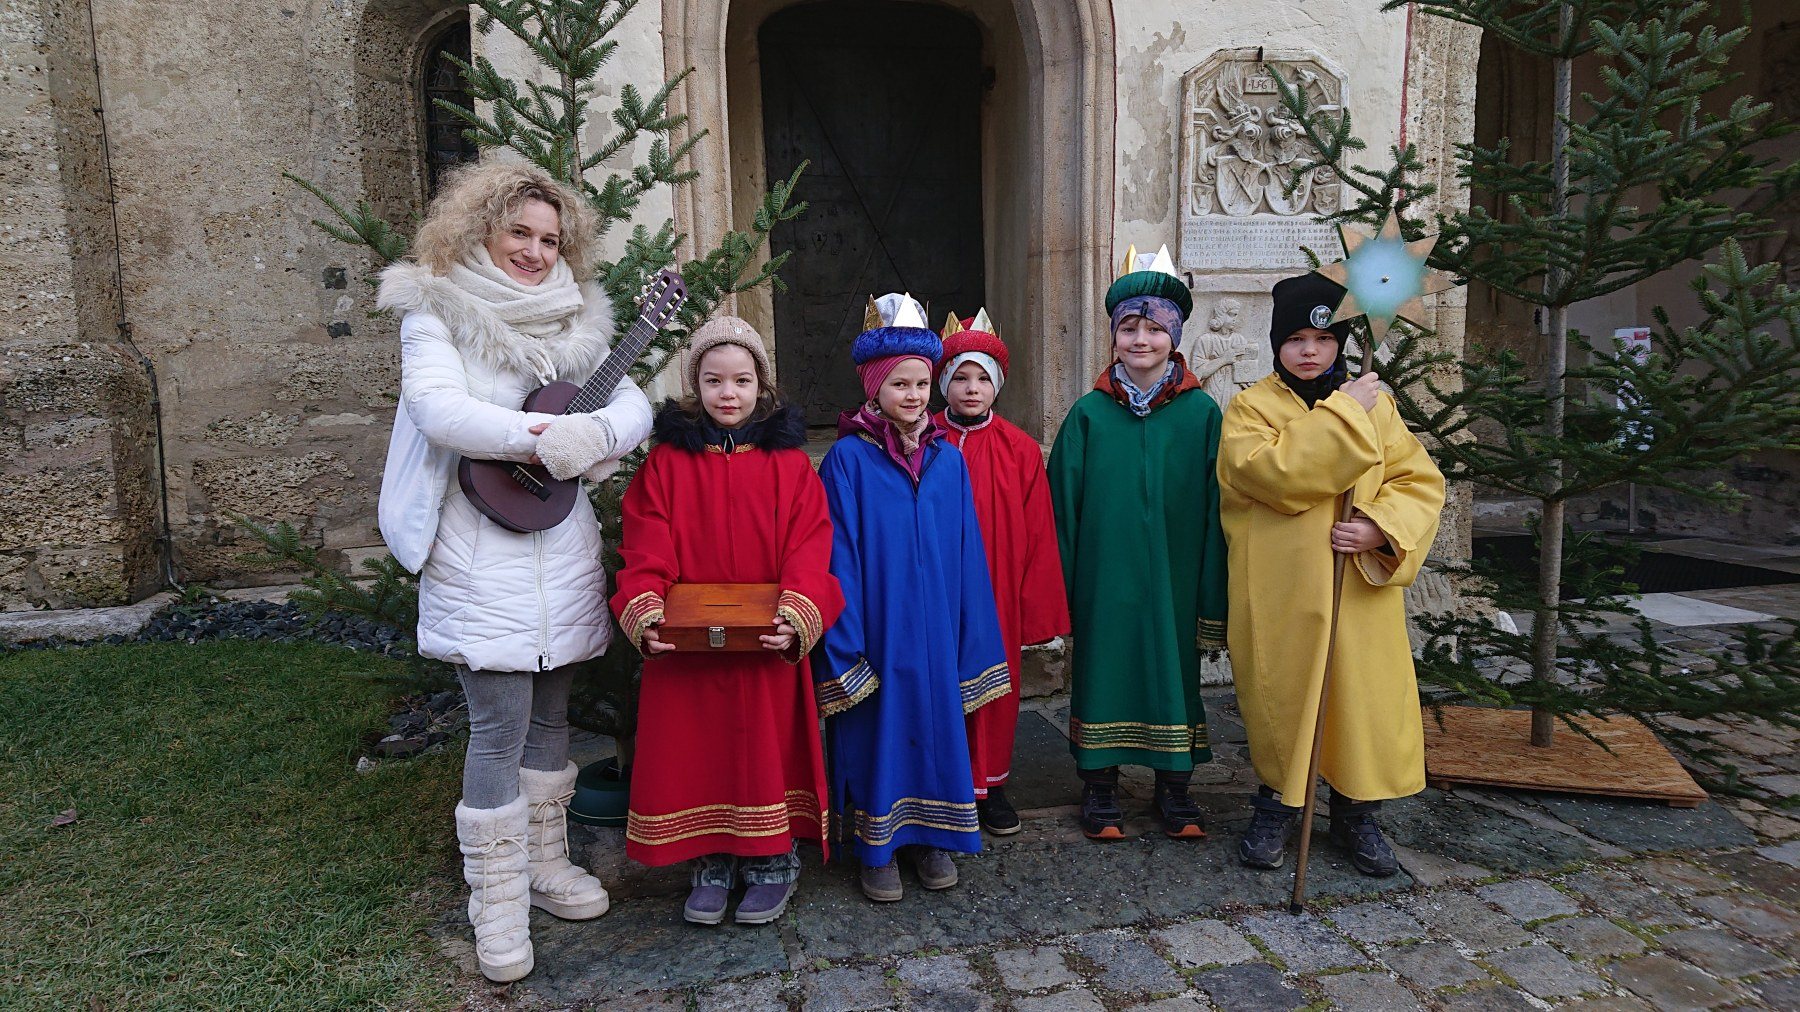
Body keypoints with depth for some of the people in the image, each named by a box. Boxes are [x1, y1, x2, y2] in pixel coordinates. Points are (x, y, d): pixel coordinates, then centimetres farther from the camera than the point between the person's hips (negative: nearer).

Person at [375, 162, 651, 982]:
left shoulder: (573, 321, 11)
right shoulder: (436, 312, 0)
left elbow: (635, 404, 0)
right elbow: (439, 410, -18)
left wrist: (596, 432, -22)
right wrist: (549, 438, -25)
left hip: (563, 549, 5)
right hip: (480, 554, -5)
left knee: (549, 711, 14)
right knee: (500, 724, -5)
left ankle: (543, 862, 30)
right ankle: (496, 902, 10)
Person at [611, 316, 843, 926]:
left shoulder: (789, 460, 2)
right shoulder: (666, 461, 3)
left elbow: (807, 550, -7)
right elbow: (647, 552, -5)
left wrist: (796, 616, -23)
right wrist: (645, 614, -22)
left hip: (767, 646, -1)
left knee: (767, 748, 6)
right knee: (695, 750, 8)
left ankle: (773, 860, 25)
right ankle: (712, 861, 27)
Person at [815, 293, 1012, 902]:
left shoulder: (949, 461, 6)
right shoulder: (848, 459, -7)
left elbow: (967, 556, 8)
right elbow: (840, 558, -9)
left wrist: (972, 641, 7)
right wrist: (844, 645, -13)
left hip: (936, 631, 4)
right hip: (877, 629, -4)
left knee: (937, 726, 11)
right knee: (878, 732, 5)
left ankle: (932, 836, 29)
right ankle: (877, 848, 22)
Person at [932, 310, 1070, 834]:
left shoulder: (1021, 450, 0)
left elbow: (1039, 535, 1)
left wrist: (1041, 612, 0)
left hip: (999, 596, 1)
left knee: (997, 688, 11)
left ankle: (989, 785, 29)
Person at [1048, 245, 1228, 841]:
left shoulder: (1201, 413, -1)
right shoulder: (1089, 414, -1)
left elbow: (1213, 510, 0)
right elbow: (1064, 506, 0)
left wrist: (1212, 600, -2)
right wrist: (1060, 589, -2)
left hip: (1174, 577, 0)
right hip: (1104, 578, 0)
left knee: (1175, 673, 10)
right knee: (1101, 669, 8)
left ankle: (1173, 787, 28)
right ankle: (1099, 787, 24)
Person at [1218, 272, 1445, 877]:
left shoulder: (1373, 404, 7)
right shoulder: (1251, 408, -1)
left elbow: (1421, 481, 3)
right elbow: (1269, 471, -21)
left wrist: (1381, 528, -15)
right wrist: (1342, 415, -17)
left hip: (1359, 591, 3)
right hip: (1279, 595, -2)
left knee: (1366, 697, 7)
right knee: (1280, 699, 7)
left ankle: (1356, 813, 27)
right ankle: (1276, 805, 28)